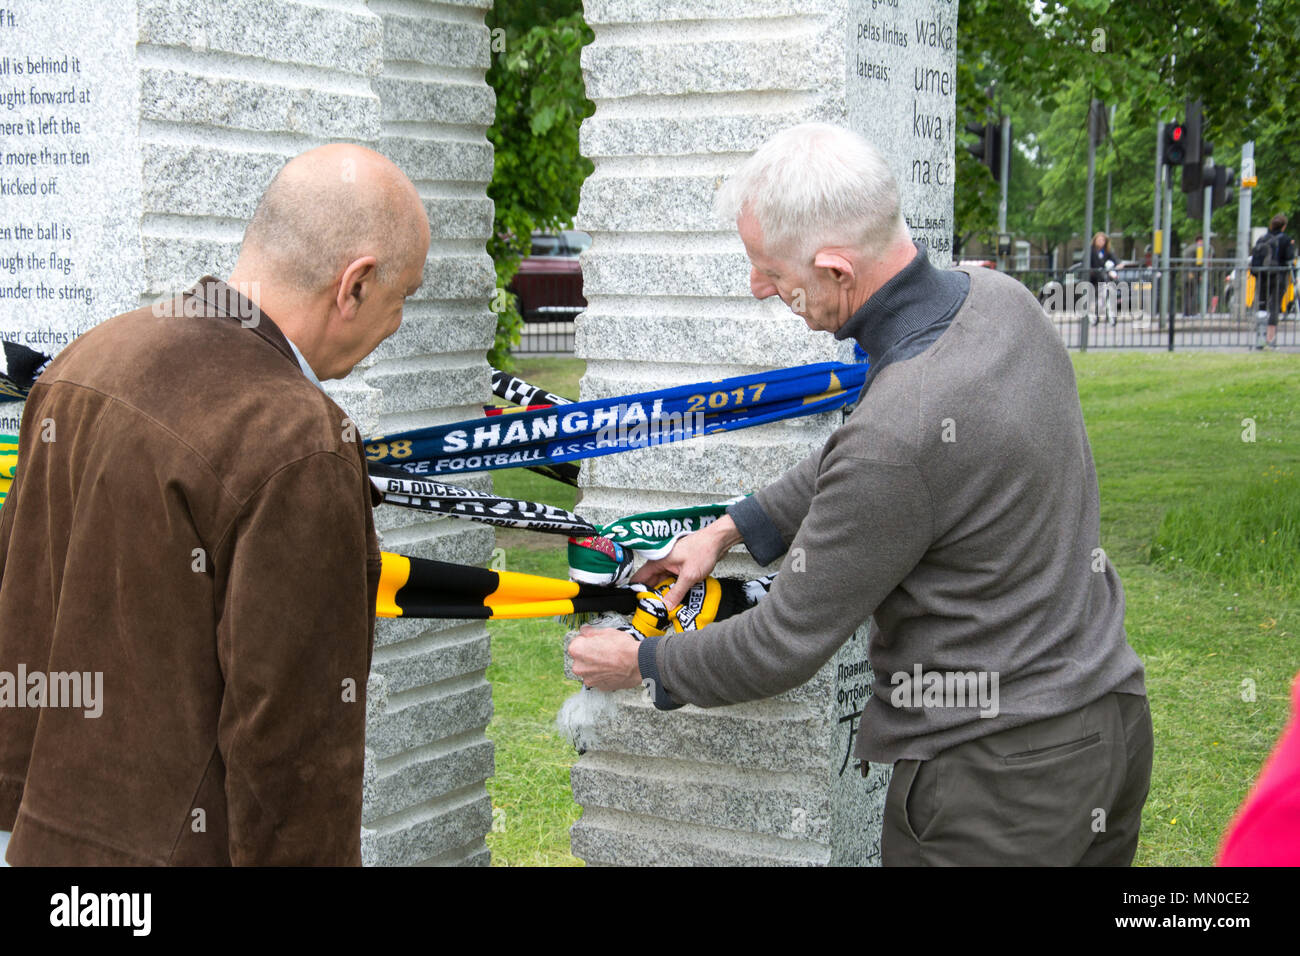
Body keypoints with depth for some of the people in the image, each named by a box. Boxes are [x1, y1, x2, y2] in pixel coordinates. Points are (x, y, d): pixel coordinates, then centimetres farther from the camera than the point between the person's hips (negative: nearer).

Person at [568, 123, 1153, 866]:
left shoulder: (898, 435, -29)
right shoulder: (1000, 298, -2)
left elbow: (786, 646, -15)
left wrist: (642, 666, 1)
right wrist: (732, 529, 15)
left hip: (997, 773, -8)